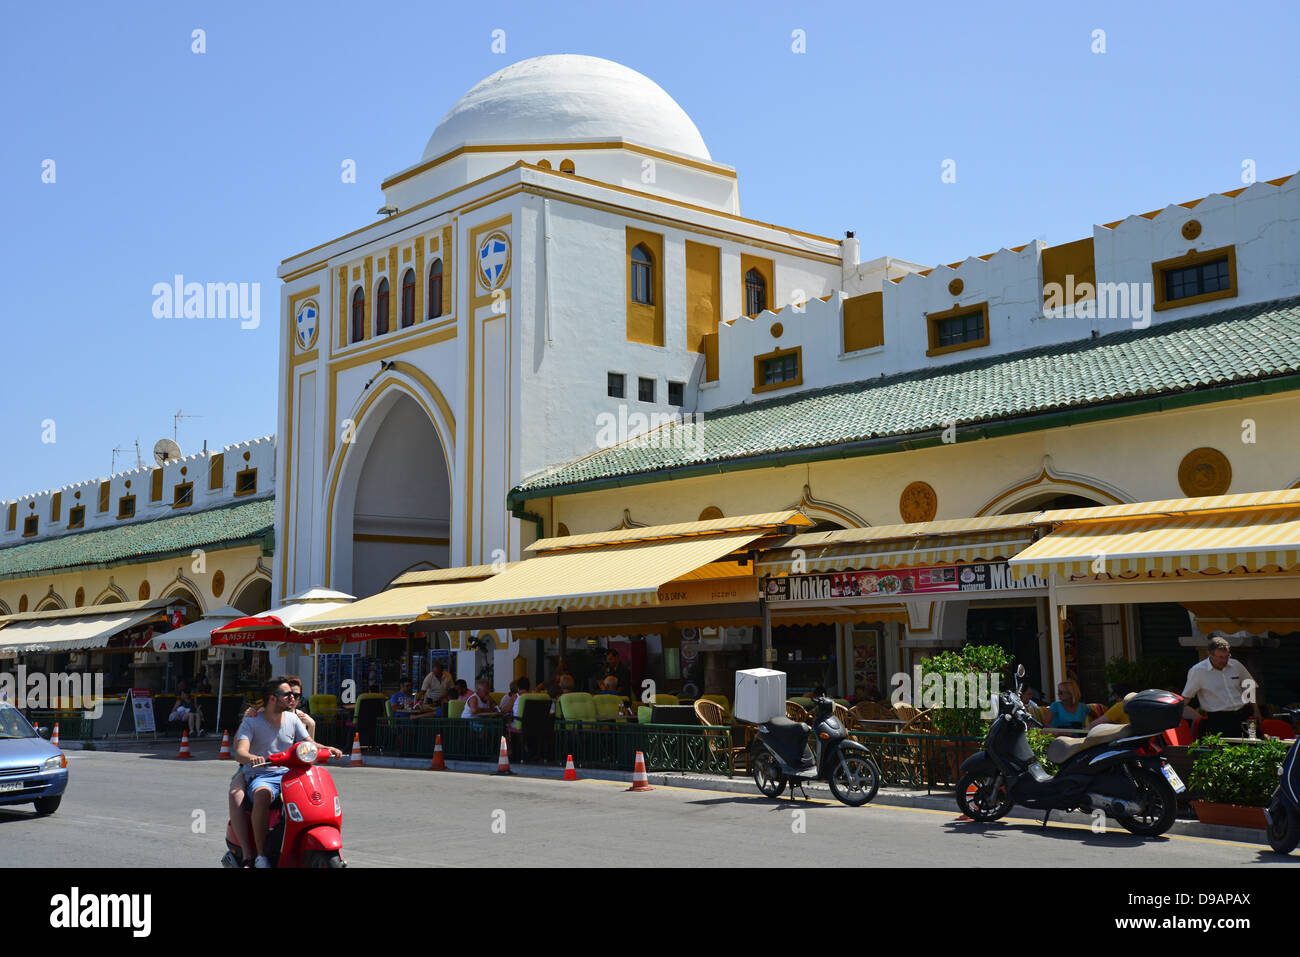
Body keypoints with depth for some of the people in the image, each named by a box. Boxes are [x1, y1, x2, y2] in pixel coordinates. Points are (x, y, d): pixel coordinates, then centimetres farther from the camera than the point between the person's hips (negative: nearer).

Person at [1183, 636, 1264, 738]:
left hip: (1244, 714, 4)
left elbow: (1251, 689, 21)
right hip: (1218, 718, -4)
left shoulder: (1236, 665, 11)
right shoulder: (1197, 671, -2)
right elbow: (1186, 697, 1)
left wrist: (1256, 712, 14)